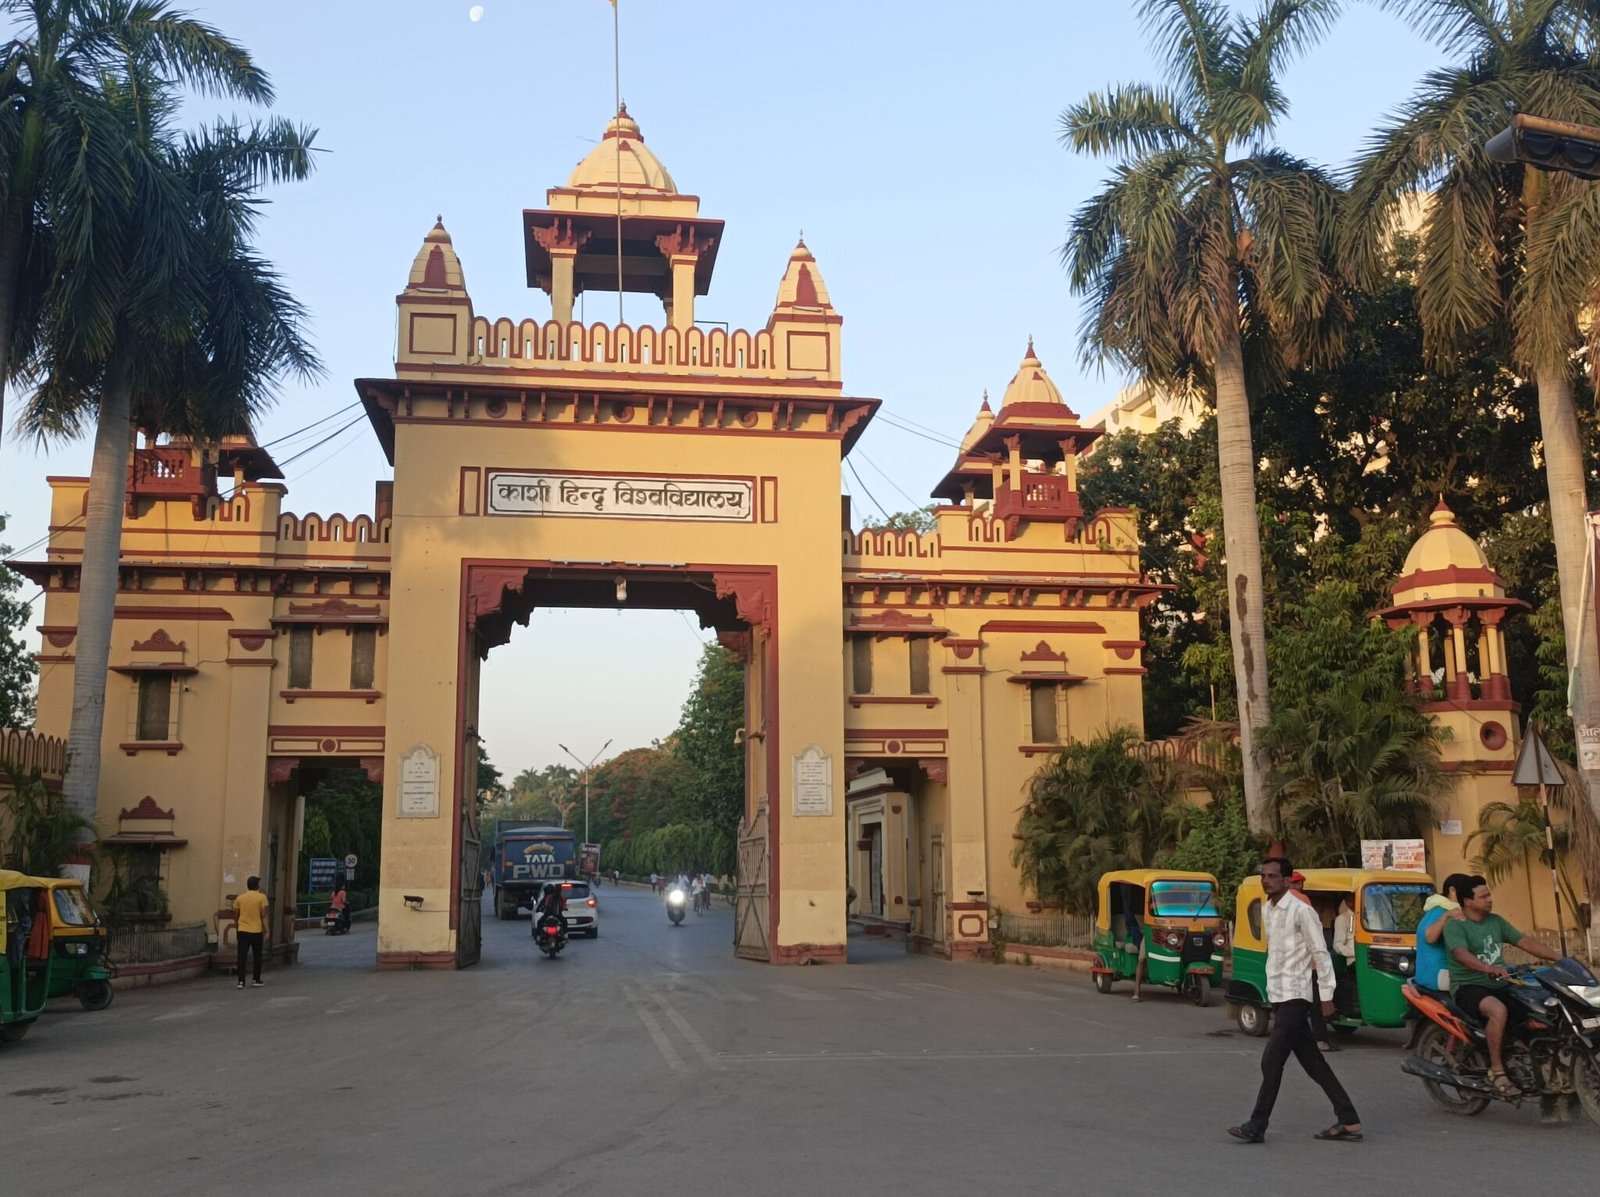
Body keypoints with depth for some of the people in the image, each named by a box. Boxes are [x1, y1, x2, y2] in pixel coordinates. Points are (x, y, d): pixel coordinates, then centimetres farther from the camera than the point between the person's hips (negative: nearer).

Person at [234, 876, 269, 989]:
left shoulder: (239, 898, 4)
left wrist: (236, 930, 21)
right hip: (256, 931, -2)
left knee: (242, 957, 2)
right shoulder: (261, 897, -5)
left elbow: (236, 916, 9)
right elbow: (263, 916, -8)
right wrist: (266, 931, -2)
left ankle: (241, 981, -4)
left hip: (242, 931, 2)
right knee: (257, 957, 11)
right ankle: (256, 980, 16)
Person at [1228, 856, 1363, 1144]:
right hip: (1279, 998, 8)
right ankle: (1348, 1121, 18)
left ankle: (1256, 1126, -1)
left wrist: (1326, 997, -12)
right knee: (1313, 1063, 11)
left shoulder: (1301, 911, -13)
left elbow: (1321, 954, -11)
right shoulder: (1267, 911, 11)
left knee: (1271, 1062, -8)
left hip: (1295, 998, -8)